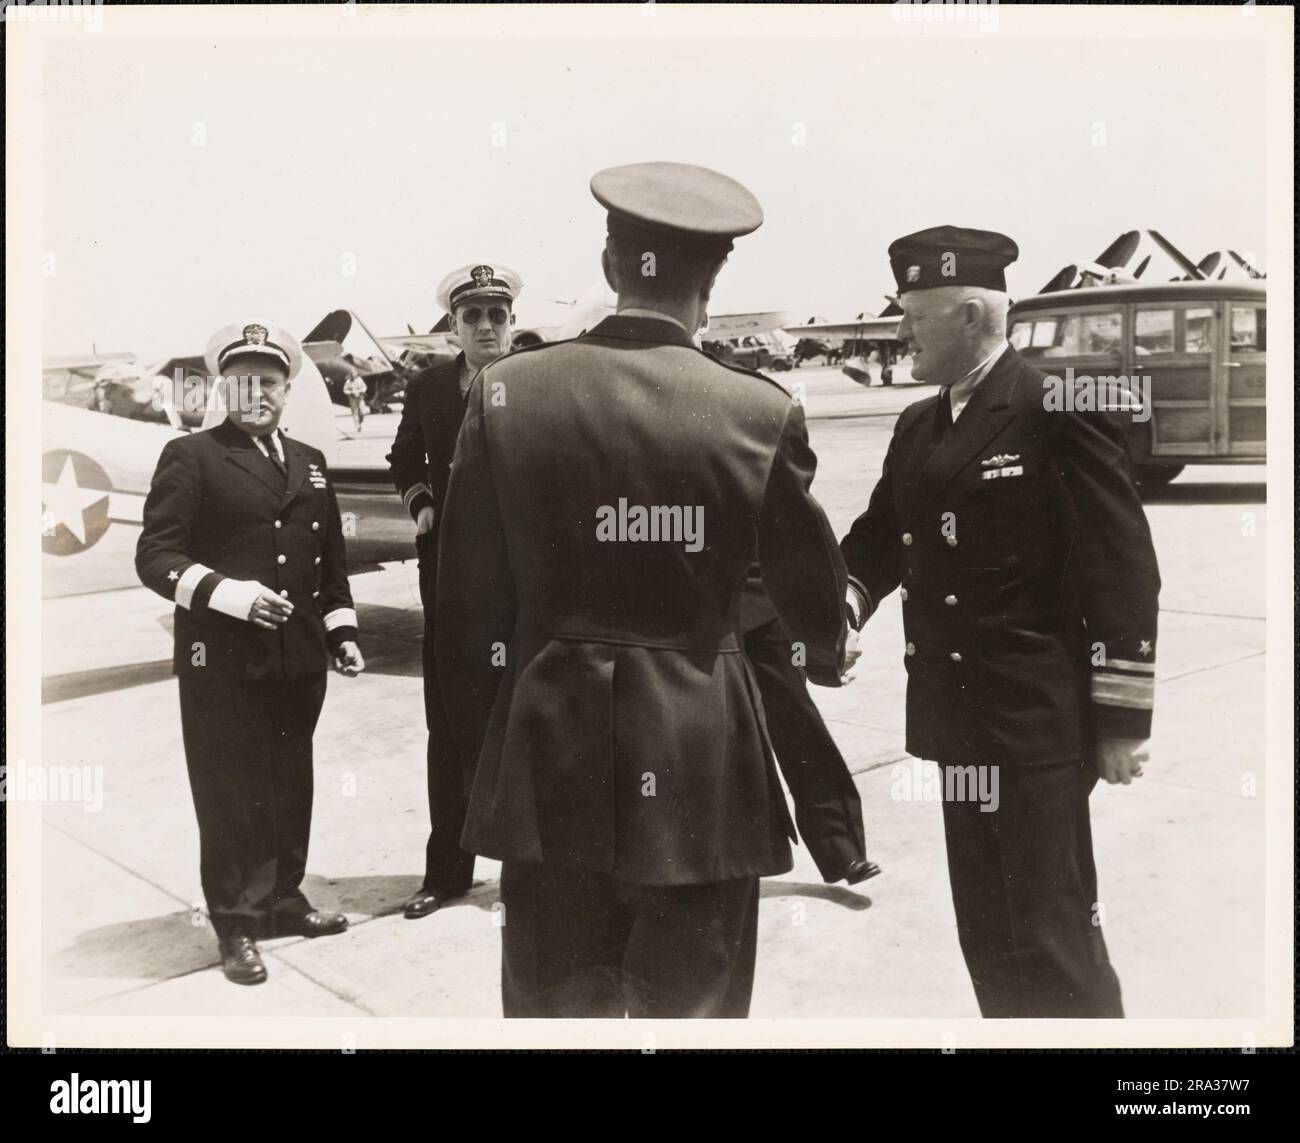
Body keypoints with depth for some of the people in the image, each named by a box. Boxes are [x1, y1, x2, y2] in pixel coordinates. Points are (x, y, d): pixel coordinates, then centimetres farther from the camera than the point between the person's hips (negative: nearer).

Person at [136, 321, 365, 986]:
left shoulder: (309, 463, 17)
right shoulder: (191, 456, -1)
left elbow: (331, 559, 21)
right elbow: (154, 557, -8)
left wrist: (342, 632, 13)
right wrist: (223, 592, -22)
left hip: (299, 658, 5)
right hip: (222, 659, -5)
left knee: (289, 787, 14)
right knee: (230, 794, 2)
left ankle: (283, 899, 30)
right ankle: (236, 925, 14)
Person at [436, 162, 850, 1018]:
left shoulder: (508, 393, -4)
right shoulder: (760, 411, -7)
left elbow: (469, 601, 0)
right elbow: (812, 588, 6)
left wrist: (489, 748, 12)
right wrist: (830, 654, 29)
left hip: (549, 760, 2)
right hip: (701, 761, -1)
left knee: (555, 1008, 14)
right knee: (692, 1006, 13)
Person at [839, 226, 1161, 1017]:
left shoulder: (1059, 411, -11)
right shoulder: (917, 428, 12)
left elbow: (1122, 570, -12)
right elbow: (878, 538, 16)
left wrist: (1122, 720, -11)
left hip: (1040, 724, -7)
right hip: (961, 721, 7)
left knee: (1051, 935, -3)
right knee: (987, 936, 16)